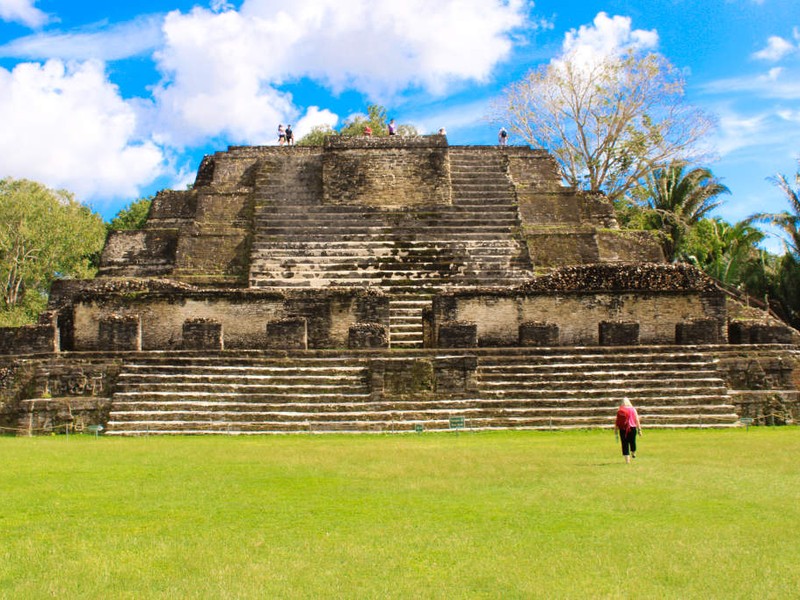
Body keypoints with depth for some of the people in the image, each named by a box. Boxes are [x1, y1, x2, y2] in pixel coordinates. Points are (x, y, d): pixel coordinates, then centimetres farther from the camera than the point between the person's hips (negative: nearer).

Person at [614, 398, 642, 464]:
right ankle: (633, 453, 44)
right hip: (632, 428, 1)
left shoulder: (619, 411, 0)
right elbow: (637, 420, 1)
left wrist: (616, 431, 5)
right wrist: (639, 429, 4)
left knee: (625, 444, 2)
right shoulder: (633, 410, 2)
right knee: (632, 442, 21)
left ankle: (627, 460, -2)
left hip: (623, 429, -1)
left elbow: (617, 422, -1)